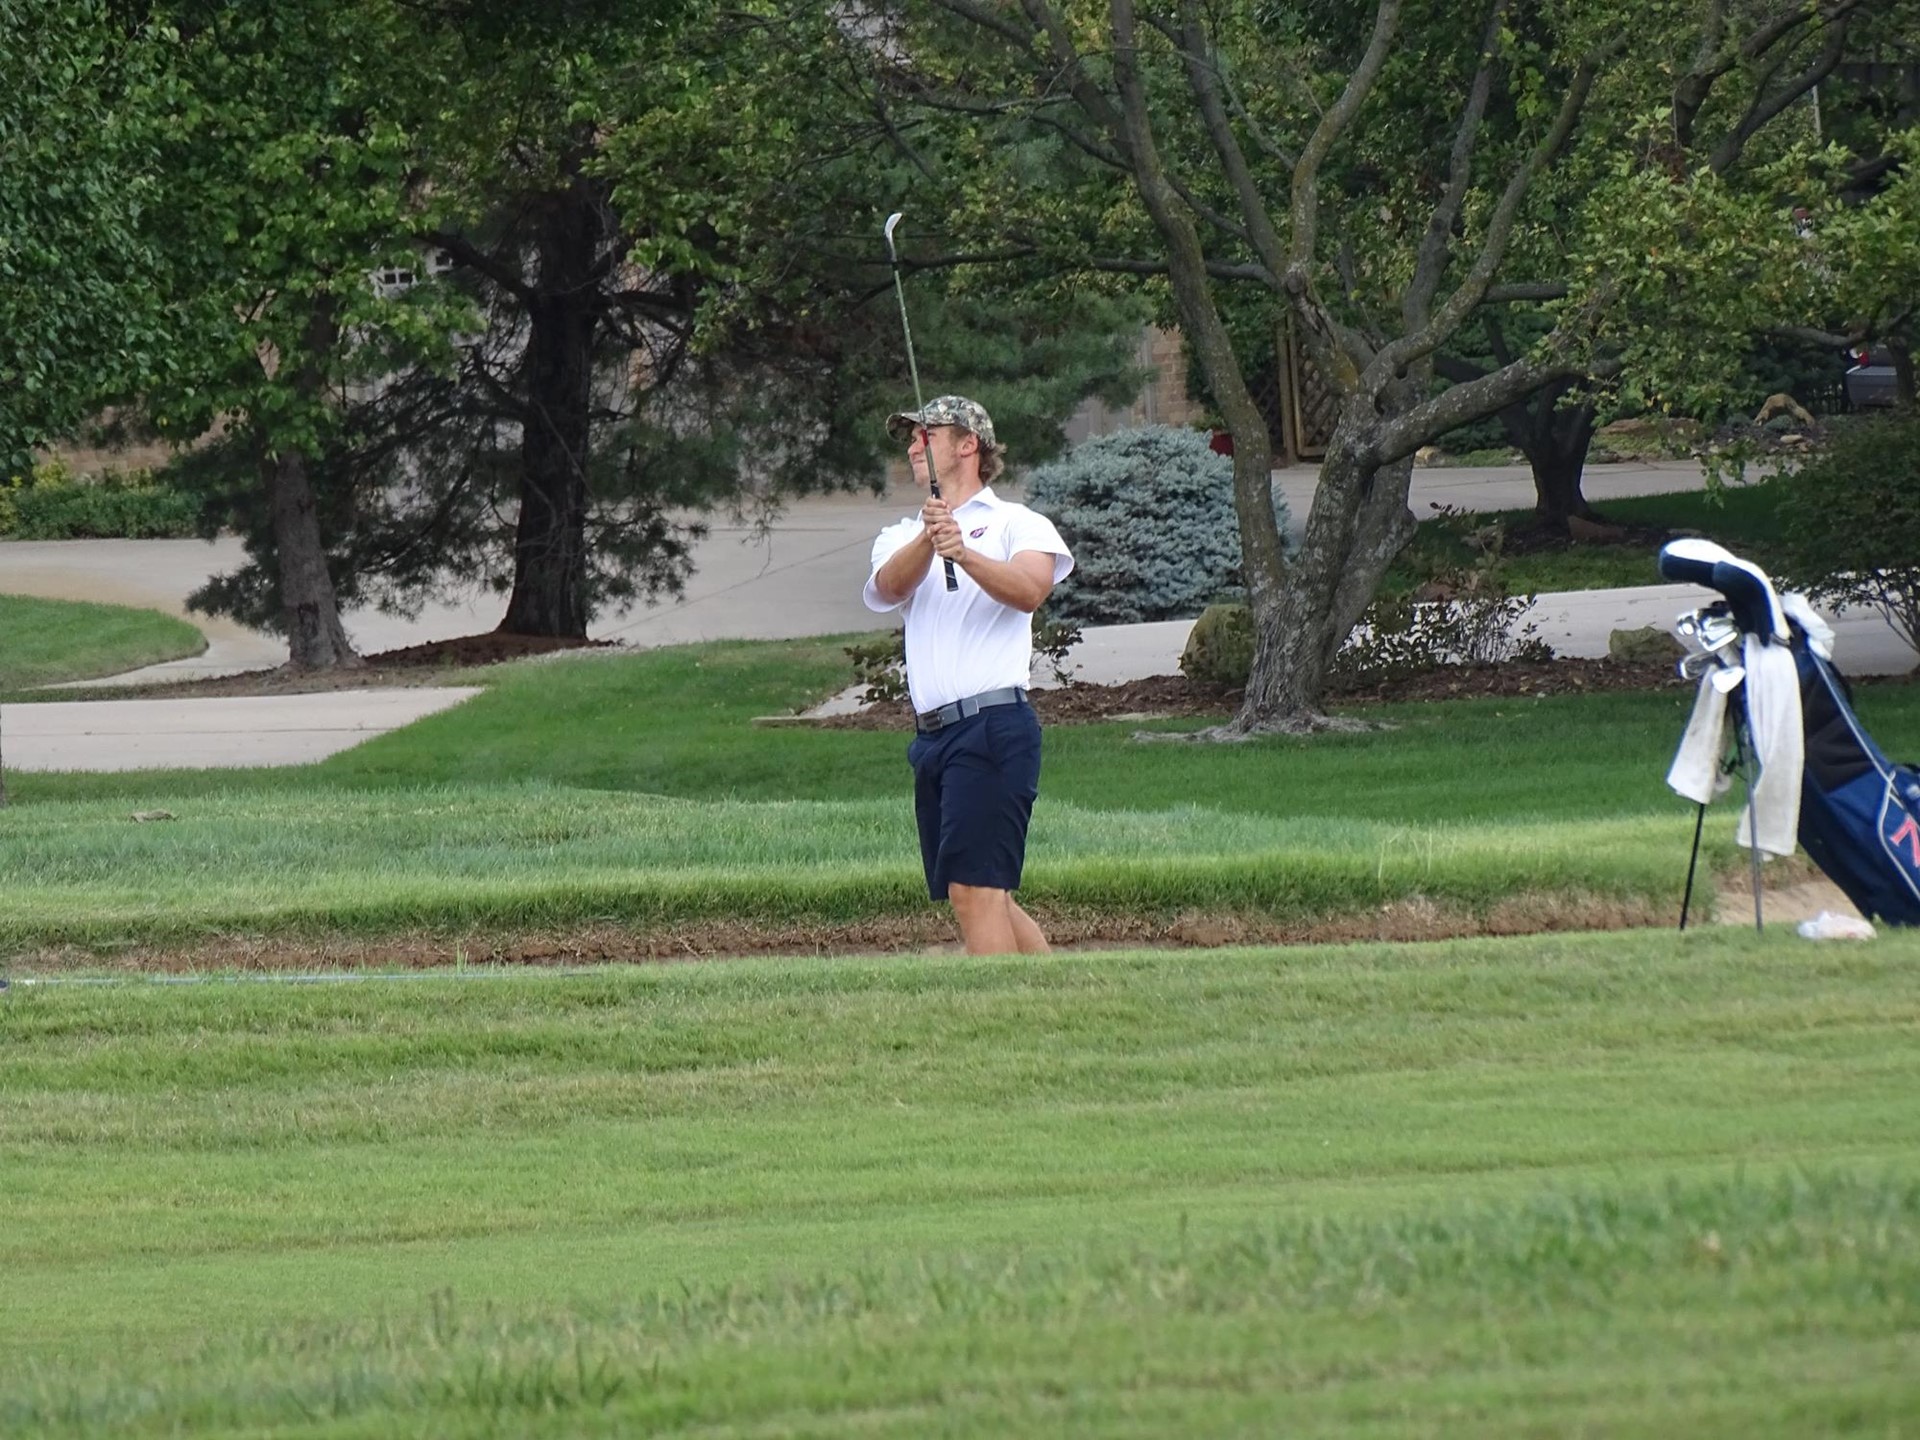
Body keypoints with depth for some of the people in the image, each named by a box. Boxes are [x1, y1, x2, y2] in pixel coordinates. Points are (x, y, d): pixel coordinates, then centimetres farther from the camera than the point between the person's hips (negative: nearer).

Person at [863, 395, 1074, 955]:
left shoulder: (1018, 524, 5)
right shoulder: (900, 537, 21)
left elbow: (1029, 590, -16)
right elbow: (888, 586, -3)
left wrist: (966, 553, -34)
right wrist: (927, 540, -24)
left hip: (993, 725, -7)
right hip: (933, 735, 7)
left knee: (973, 891, -16)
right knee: (989, 899, 10)